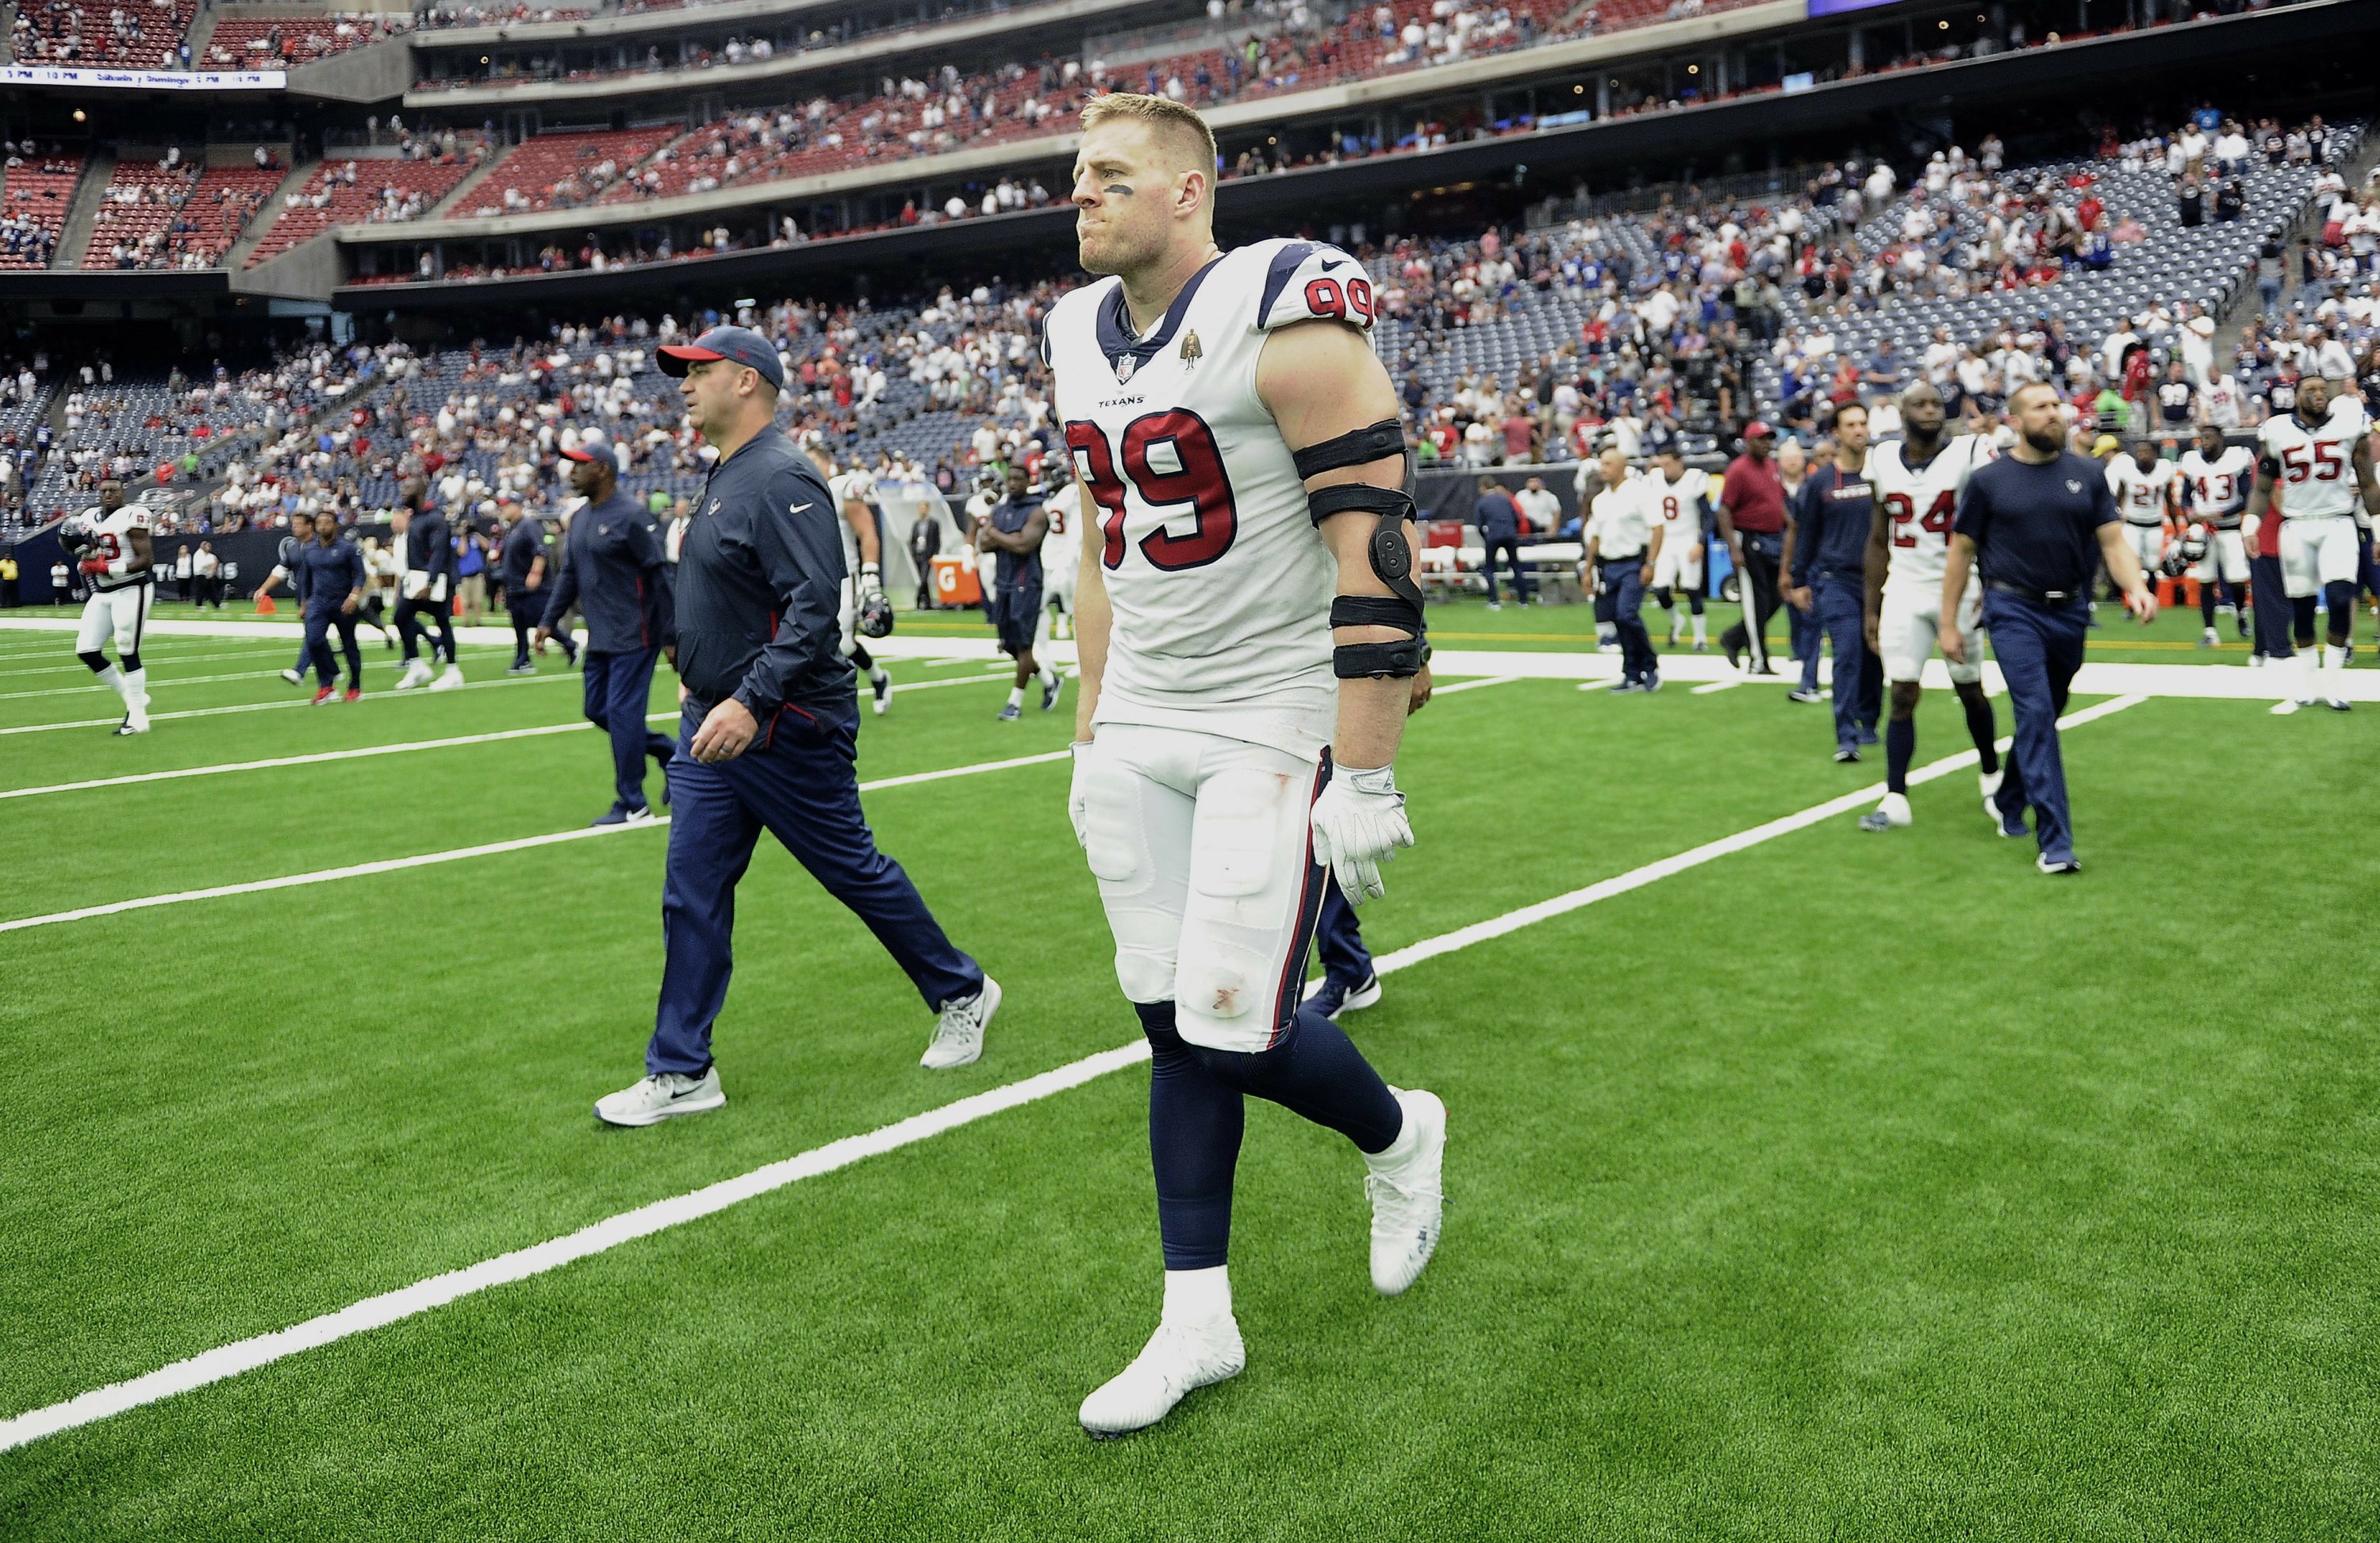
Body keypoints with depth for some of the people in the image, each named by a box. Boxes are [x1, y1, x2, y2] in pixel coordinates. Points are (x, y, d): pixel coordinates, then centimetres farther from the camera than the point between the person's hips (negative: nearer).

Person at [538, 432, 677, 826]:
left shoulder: (632, 516, -14)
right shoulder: (580, 518, 12)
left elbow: (660, 578, -15)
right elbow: (570, 575, 20)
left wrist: (670, 638, -16)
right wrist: (549, 620, 14)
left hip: (634, 637, -9)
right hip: (599, 639, 9)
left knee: (622, 713, -7)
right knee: (598, 710, 12)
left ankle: (632, 805, 3)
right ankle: (670, 753, 27)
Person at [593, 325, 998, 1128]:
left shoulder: (783, 479, -16)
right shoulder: (722, 481, 14)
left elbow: (813, 603, -26)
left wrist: (751, 701, -33)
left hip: (786, 730, -9)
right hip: (712, 725, 9)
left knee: (854, 870, 4)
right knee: (692, 894, 6)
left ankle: (961, 993, 25)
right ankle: (681, 1072, 13)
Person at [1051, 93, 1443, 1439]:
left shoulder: (1285, 316, -14)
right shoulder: (1083, 339, 10)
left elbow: (1378, 549, -18)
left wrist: (1367, 779, -21)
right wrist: (1092, 735, 19)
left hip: (1275, 727, -7)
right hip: (1142, 729, 7)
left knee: (1237, 1034, -8)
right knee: (1174, 1029, 8)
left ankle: (1398, 1137, 26)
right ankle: (1198, 1323, 21)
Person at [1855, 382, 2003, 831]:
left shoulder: (1969, 453, -7)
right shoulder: (1884, 460, 4)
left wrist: (1988, 587, -17)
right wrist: (1870, 608, 11)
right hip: (1904, 591, 2)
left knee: (1970, 689, 10)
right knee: (1902, 696, -1)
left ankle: (1991, 777, 32)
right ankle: (1895, 800, 2)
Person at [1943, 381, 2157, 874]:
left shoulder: (2086, 475, 6)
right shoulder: (1988, 479, -2)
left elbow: (2113, 542, 3)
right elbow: (1961, 552, 2)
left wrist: (2136, 587, -16)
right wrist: (1948, 623, 0)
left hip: (2070, 611, 4)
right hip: (2015, 611, -4)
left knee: (2044, 715, 16)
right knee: (2036, 714, -14)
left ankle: (2008, 801, 39)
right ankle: (2055, 842, -14)